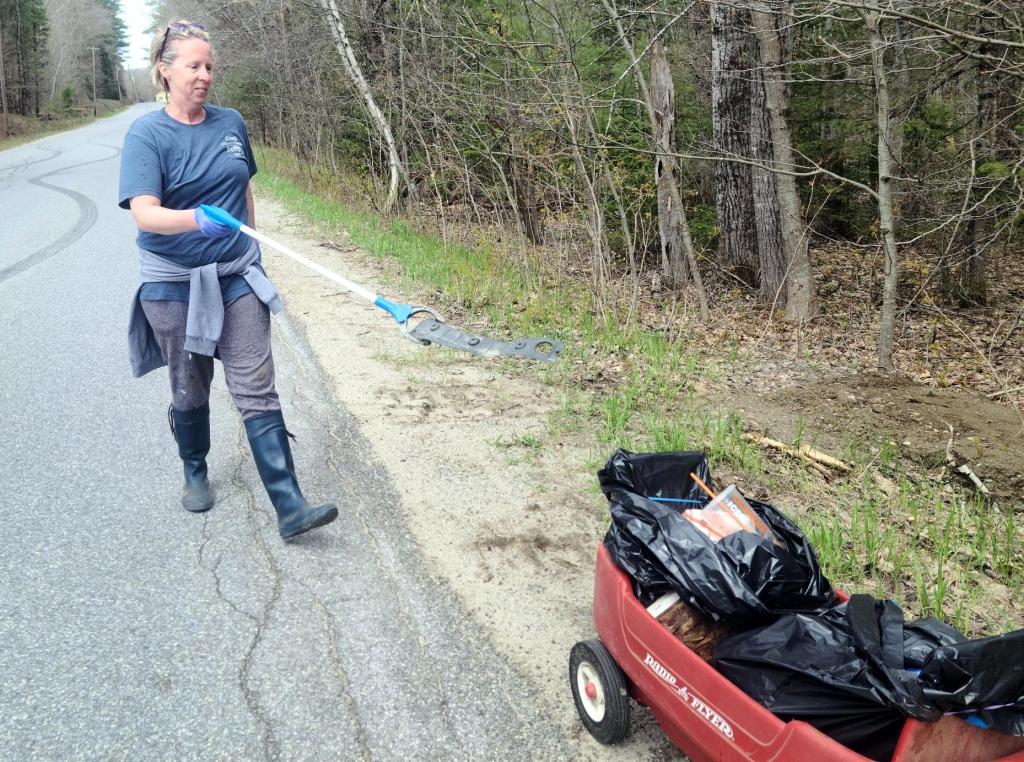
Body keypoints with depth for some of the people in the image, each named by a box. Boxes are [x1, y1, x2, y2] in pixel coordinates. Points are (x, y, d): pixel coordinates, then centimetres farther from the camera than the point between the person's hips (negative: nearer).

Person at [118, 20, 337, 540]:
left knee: (257, 391, -4)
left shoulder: (231, 123, 4)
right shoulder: (147, 134, -9)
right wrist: (198, 220, -41)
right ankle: (195, 472, 40)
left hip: (238, 275, 3)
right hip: (174, 284, -2)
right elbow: (144, 213, -23)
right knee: (190, 391, 12)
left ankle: (289, 508, -7)